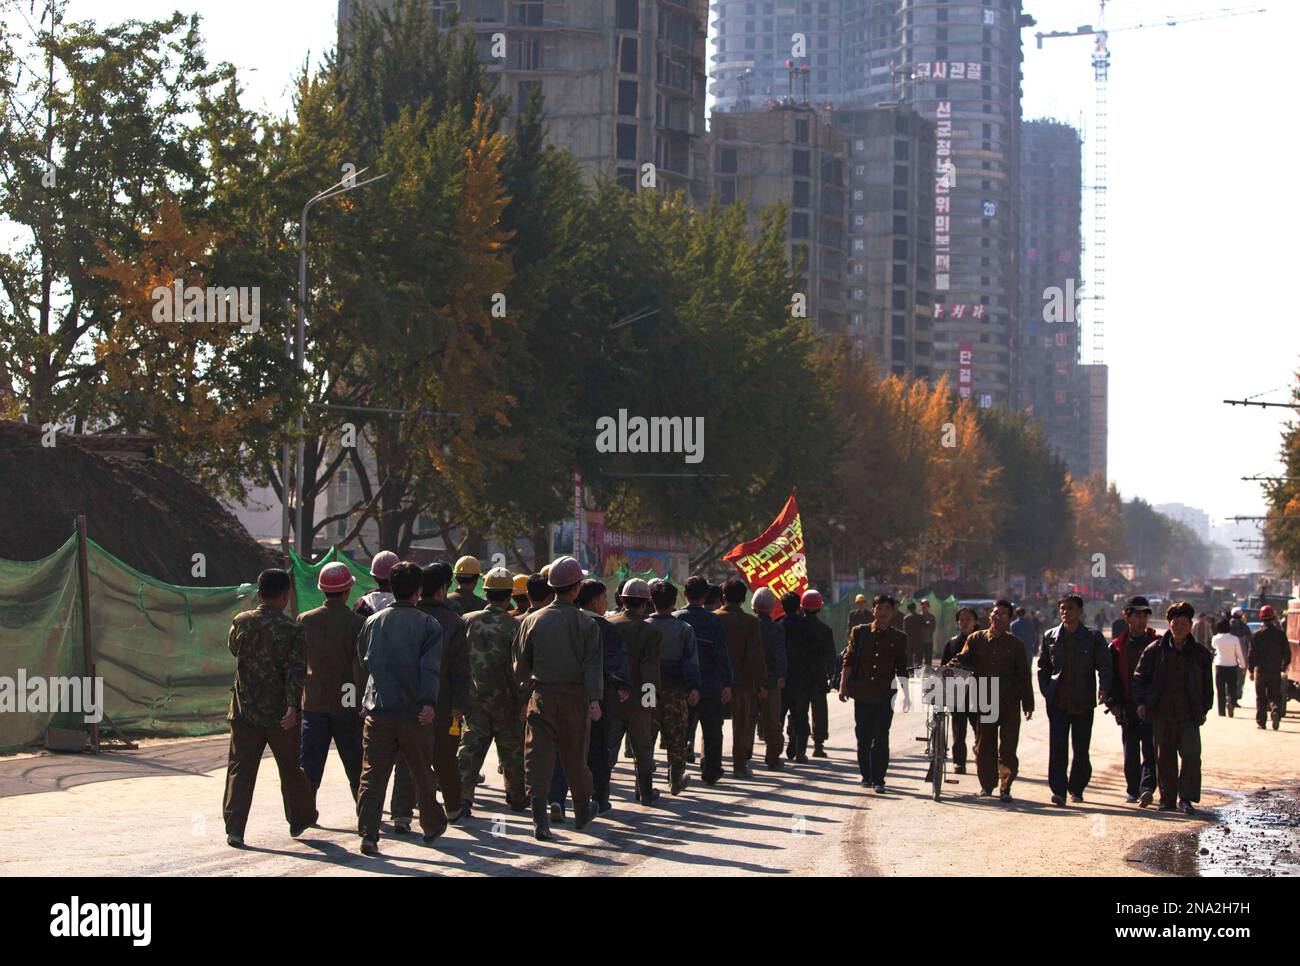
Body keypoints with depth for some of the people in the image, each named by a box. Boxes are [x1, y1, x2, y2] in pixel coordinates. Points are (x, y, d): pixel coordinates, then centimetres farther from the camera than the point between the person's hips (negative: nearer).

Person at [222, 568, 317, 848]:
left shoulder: (240, 622, 0)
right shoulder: (293, 628, -8)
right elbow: (296, 670, -16)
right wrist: (292, 706, -21)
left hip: (244, 709, 1)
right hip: (279, 713, -1)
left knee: (240, 768, 3)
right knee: (291, 767, 16)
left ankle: (234, 827, -7)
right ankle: (299, 819, 30)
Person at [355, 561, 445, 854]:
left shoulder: (373, 622, 6)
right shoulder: (429, 625, -3)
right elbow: (430, 667, -14)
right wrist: (429, 702, -21)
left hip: (378, 709, 1)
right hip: (414, 712, -1)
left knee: (373, 774, 1)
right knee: (422, 772, 15)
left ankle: (368, 833, -10)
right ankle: (432, 826, 29)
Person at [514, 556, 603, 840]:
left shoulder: (533, 620, 1)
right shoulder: (586, 623, -4)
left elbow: (521, 665, 7)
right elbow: (593, 665, -14)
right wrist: (595, 700, -19)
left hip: (542, 697, 1)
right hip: (575, 698, 0)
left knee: (539, 756, -2)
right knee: (575, 756, 14)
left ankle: (540, 815, -16)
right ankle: (582, 812, 30)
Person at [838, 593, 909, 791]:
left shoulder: (899, 638, 7)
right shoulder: (859, 632, 7)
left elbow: (902, 669, 11)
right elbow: (848, 660, 7)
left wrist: (906, 695, 6)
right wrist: (843, 685, 0)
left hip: (885, 695, -1)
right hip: (862, 693, 1)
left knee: (881, 739, -8)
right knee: (863, 737, 7)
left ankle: (878, 780, -5)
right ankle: (866, 776, 20)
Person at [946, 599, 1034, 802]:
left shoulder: (1015, 644, 6)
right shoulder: (976, 639, 9)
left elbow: (1024, 675, 6)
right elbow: (964, 658, 1)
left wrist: (1028, 703, 3)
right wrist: (953, 664, -23)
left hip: (1009, 703, -1)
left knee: (1007, 748, -5)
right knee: (984, 746, 7)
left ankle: (1005, 787, 1)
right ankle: (986, 785, 18)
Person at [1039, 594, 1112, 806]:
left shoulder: (1093, 638, 1)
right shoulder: (1050, 637, 7)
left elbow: (1104, 666, 0)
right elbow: (1043, 667, 15)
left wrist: (1104, 689, -16)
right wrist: (1046, 691, 4)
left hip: (1083, 702, -1)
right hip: (1057, 701, 1)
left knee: (1081, 749, 6)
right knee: (1057, 747, -10)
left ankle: (1076, 789, 21)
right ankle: (1058, 790, -10)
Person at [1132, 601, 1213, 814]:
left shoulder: (1200, 653, 6)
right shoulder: (1154, 650, 3)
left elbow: (1207, 685, 15)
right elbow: (1140, 677, 7)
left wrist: (1204, 709, 9)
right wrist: (1141, 702, -4)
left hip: (1189, 714, 0)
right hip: (1161, 713, 0)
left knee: (1191, 754, -13)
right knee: (1165, 758, 7)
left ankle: (1186, 798, -6)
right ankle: (1167, 799, 17)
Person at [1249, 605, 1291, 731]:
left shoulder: (1257, 634, -6)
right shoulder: (1280, 633, -3)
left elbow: (1252, 654, -4)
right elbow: (1287, 653, 1)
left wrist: (1251, 670, 5)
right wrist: (1284, 667, 16)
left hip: (1260, 670, -1)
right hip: (1275, 671, 1)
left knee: (1260, 697, 8)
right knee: (1275, 696, 9)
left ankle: (1261, 721, 6)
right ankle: (1276, 711, -19)